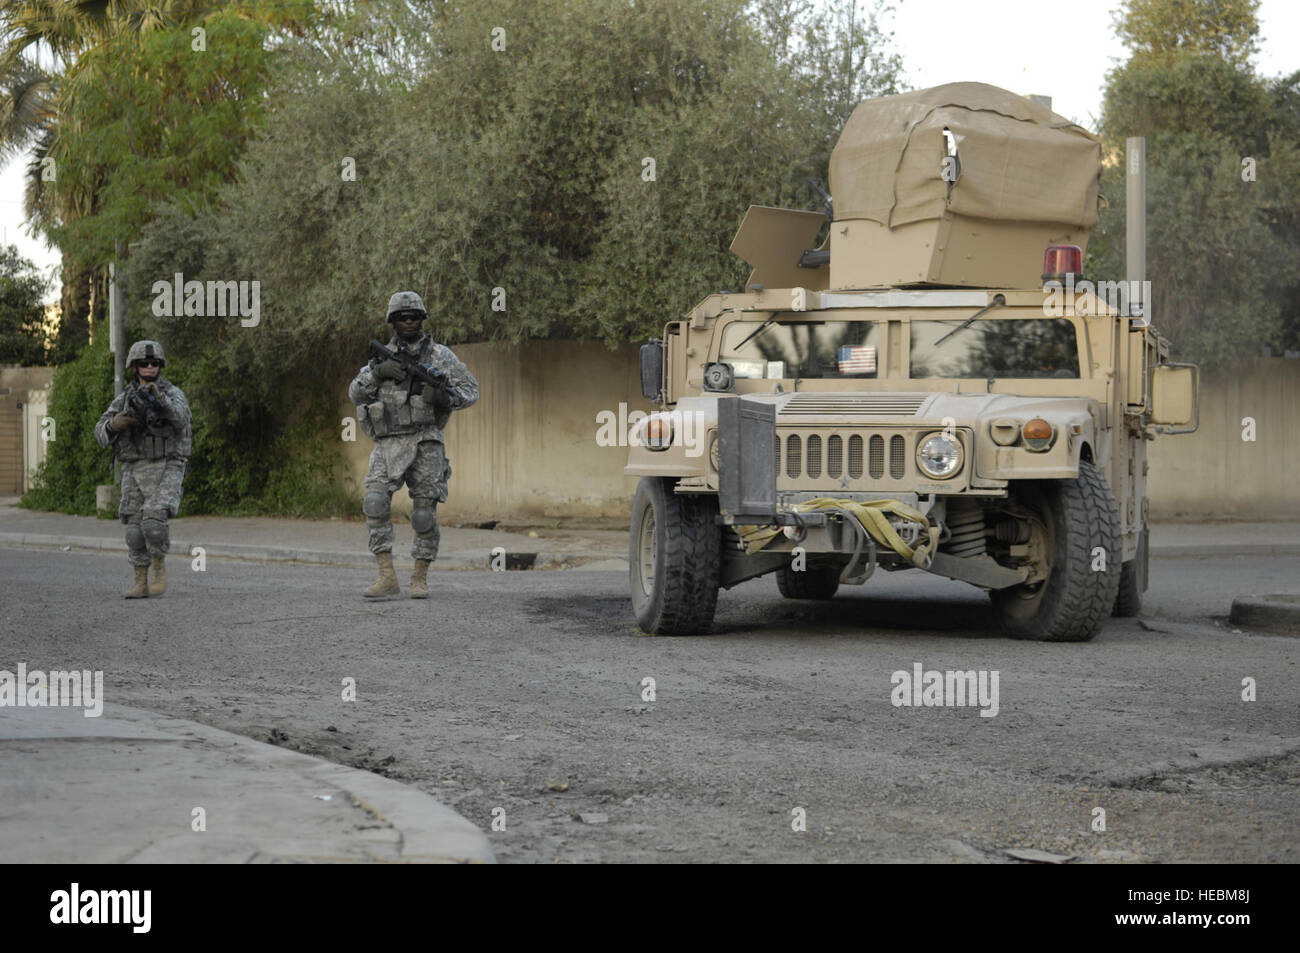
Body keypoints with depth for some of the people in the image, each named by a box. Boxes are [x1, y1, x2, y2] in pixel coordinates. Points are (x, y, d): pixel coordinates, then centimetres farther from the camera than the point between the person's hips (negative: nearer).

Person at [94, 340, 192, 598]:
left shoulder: (173, 394, -3)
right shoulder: (124, 399, 8)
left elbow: (180, 418, -25)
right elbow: (102, 433, 2)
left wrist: (160, 399, -44)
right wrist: (116, 424, -21)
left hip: (166, 469, -3)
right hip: (135, 472, 4)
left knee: (154, 520, -22)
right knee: (135, 529, -2)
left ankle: (159, 565, 0)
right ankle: (141, 583, 9)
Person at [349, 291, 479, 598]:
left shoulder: (439, 354, 5)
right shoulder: (384, 357, 14)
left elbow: (471, 391, 5)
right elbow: (356, 394, 6)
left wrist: (445, 397, -15)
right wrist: (377, 372, -12)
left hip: (424, 443, -2)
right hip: (388, 445, 2)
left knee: (424, 515, -2)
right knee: (375, 502, -17)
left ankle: (420, 579, 13)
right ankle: (387, 577, -17)